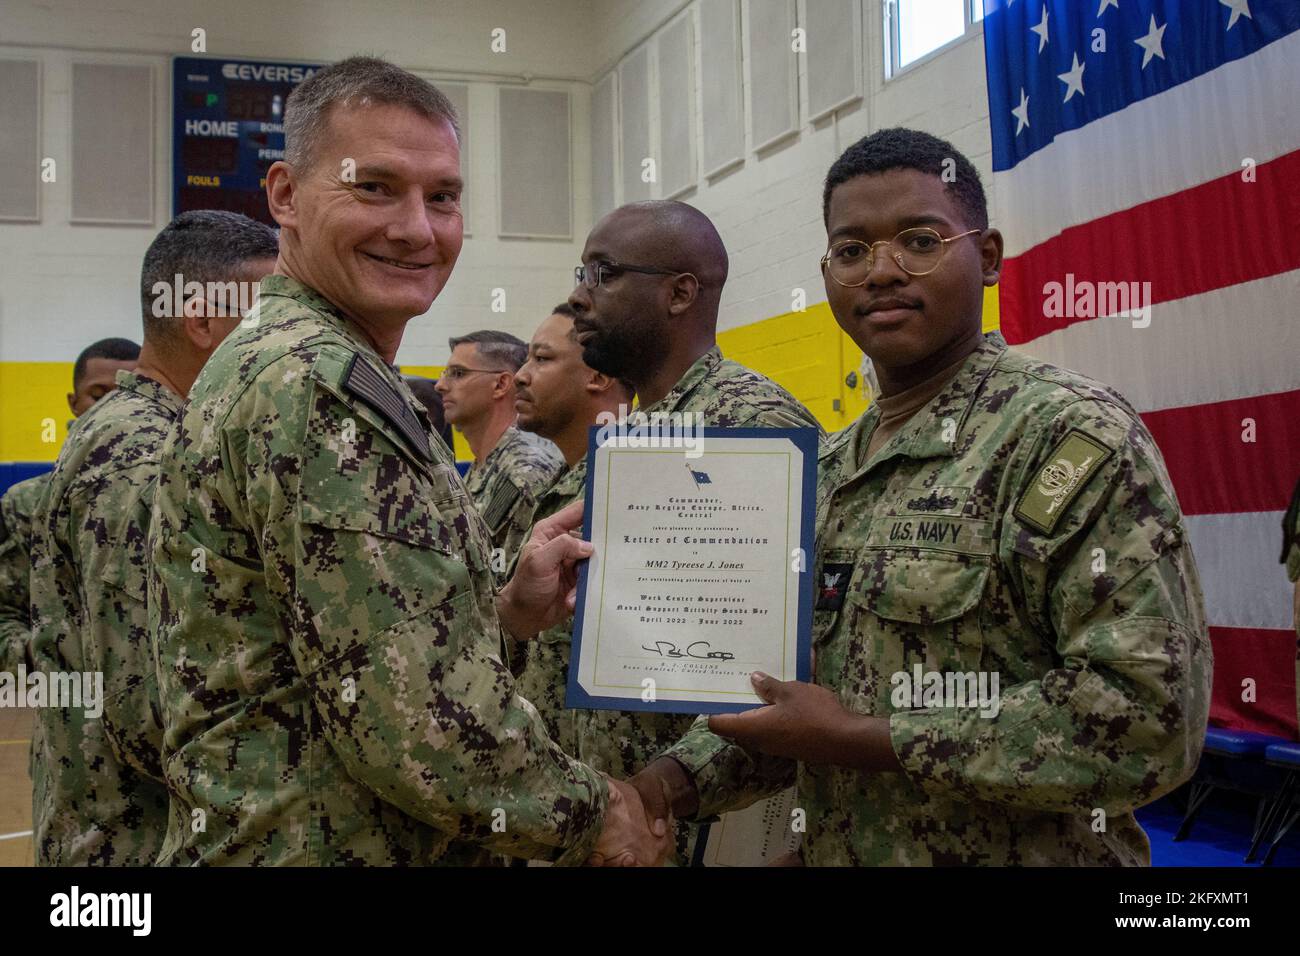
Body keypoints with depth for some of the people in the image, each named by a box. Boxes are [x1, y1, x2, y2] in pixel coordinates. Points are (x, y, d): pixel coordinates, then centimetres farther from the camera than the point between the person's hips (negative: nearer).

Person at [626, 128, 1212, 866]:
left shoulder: (1068, 432, -15)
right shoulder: (833, 471, 7)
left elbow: (1151, 712, -23)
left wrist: (866, 741, -21)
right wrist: (673, 783, -5)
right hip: (834, 847, 7)